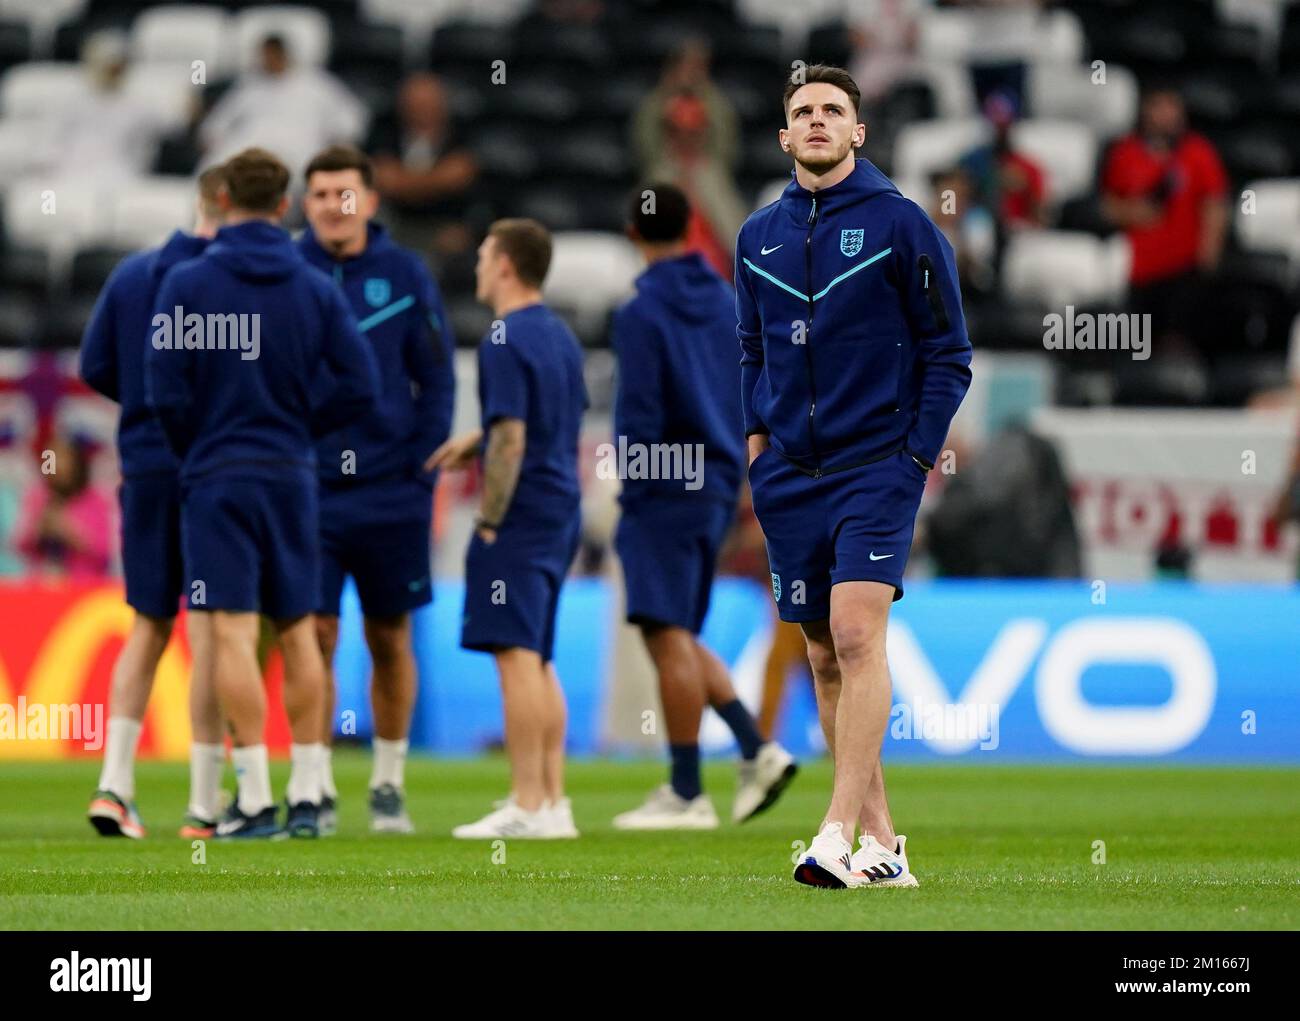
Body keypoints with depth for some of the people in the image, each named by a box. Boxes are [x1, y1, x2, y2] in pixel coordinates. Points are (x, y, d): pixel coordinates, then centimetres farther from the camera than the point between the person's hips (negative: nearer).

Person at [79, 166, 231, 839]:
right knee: (209, 633, 0)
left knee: (148, 627, 15)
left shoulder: (131, 274, 6)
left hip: (143, 468, 5)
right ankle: (204, 806, 1)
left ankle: (114, 783, 4)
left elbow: (95, 367, 7)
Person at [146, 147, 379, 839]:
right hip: (291, 477, 3)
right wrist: (298, 426, 12)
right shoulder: (316, 288, 2)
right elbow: (359, 386, -2)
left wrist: (194, 449, 8)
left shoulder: (186, 283, -6)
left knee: (232, 632, -5)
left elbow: (165, 392, -9)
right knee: (297, 632, 11)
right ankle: (307, 794, 12)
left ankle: (255, 799, -10)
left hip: (216, 477, -3)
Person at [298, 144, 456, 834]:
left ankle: (388, 784, 19)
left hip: (390, 492, 1)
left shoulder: (405, 275, 1)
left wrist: (421, 467, -5)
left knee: (389, 642, 8)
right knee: (314, 639, -4)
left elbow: (436, 380, 3)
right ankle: (318, 789, 3)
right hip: (307, 489, -1)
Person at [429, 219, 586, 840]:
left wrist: (488, 522, -14)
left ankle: (528, 806, -10)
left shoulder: (505, 341, -14)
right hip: (562, 510, 9)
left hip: (522, 514, -9)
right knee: (538, 662, 14)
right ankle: (553, 801, 14)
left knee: (517, 657, -8)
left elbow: (511, 442, -19)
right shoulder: (560, 335, 15)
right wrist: (476, 440, 25)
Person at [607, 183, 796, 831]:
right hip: (716, 486, 8)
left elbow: (638, 413, -14)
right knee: (680, 637, 15)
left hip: (666, 492, -8)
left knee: (668, 636, -5)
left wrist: (631, 494, -9)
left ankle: (686, 794, -5)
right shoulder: (724, 303, 12)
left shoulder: (642, 314, -10)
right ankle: (756, 751, 4)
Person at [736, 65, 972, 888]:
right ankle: (882, 847, 10)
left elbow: (949, 353, 0)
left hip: (876, 465, -5)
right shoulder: (759, 235, 12)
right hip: (791, 476, 5)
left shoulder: (899, 224, -2)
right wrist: (757, 433, 9)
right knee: (825, 657, 5)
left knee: (857, 634, -19)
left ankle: (841, 830, -26)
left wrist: (916, 452, -7)